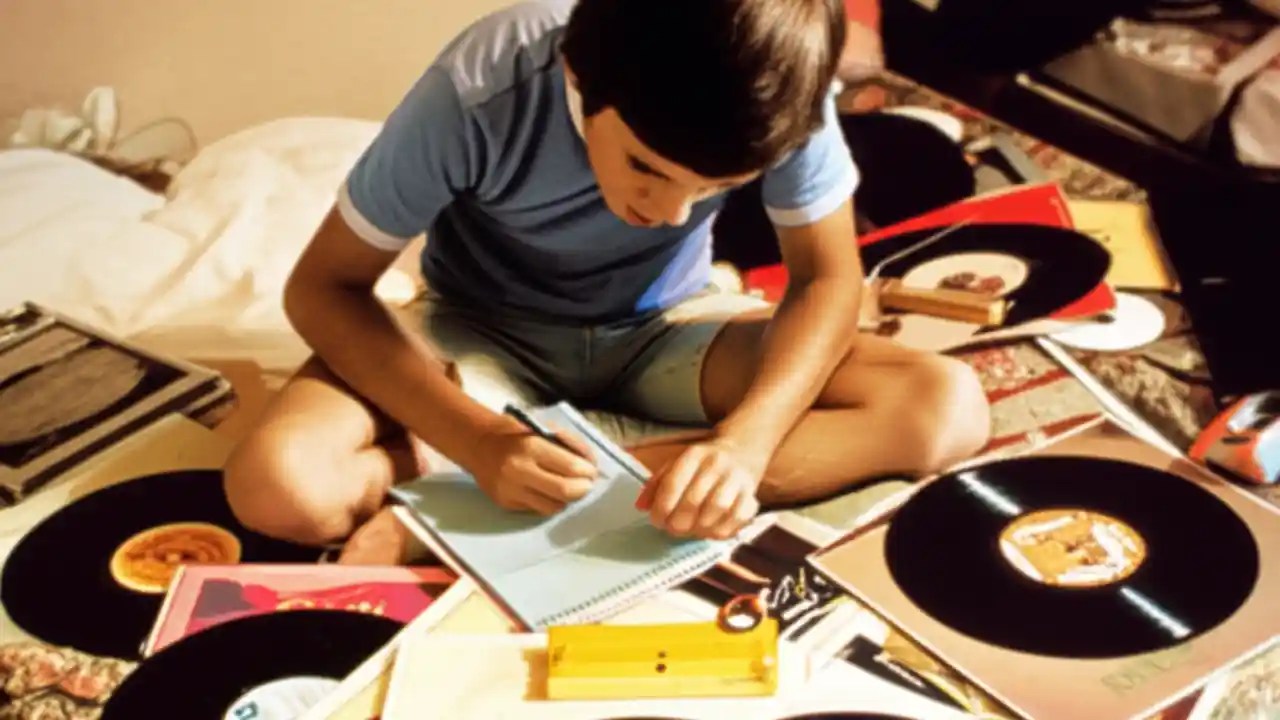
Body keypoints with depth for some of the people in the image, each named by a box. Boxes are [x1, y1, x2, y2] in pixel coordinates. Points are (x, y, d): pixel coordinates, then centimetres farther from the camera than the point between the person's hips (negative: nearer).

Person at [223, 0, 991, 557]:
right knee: (277, 483, -30)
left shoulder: (778, 84, -26)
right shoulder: (480, 94, -31)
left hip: (663, 330, 2)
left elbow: (827, 276, -15)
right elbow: (324, 288, -21)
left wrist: (744, 441, -34)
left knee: (947, 407, -23)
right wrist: (482, 442, -35)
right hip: (491, 333, -2)